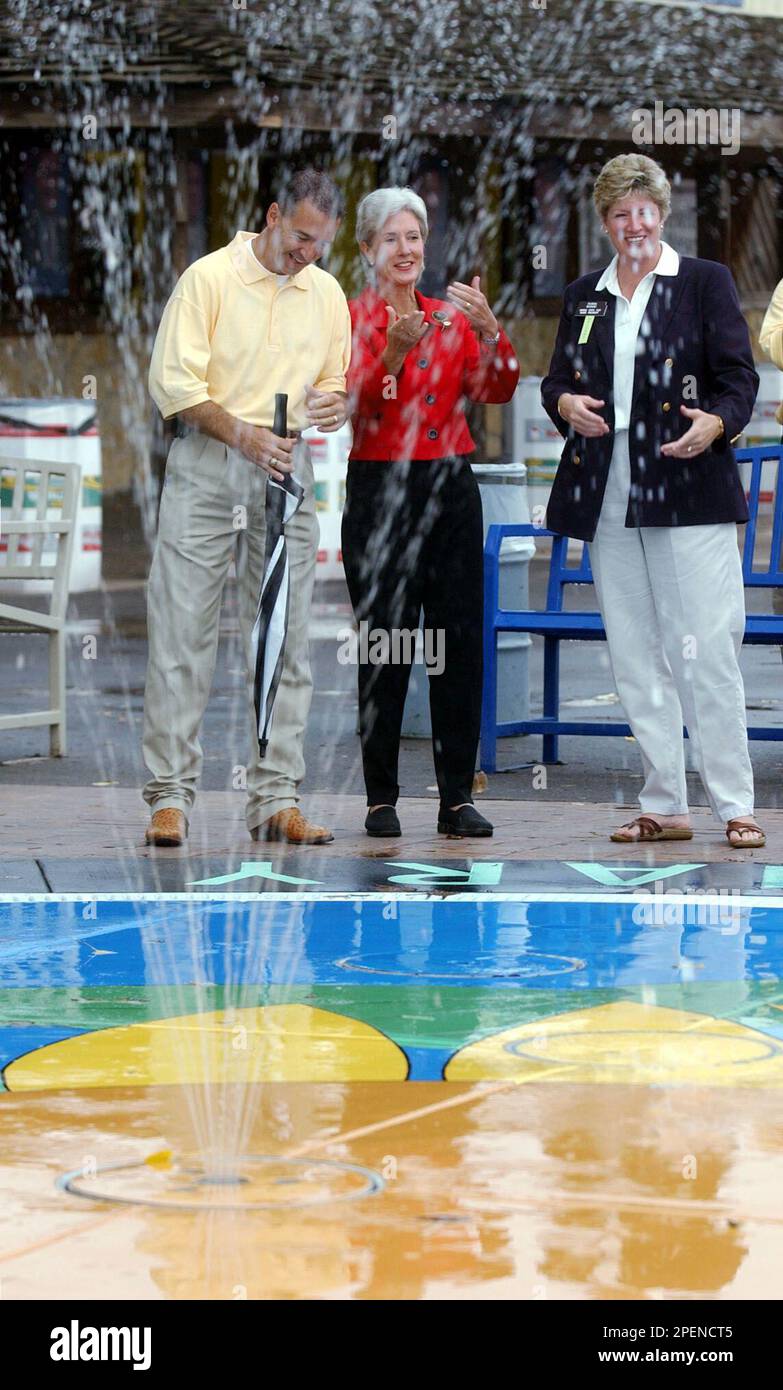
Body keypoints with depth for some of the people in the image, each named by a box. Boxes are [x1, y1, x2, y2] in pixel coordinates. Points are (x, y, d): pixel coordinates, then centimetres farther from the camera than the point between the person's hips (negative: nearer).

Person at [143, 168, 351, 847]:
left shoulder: (327, 294, 12)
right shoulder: (210, 277, -3)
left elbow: (336, 383, 20)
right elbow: (174, 383, -8)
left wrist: (334, 405, -4)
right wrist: (244, 435, -18)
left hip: (288, 469, 4)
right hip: (206, 466, -4)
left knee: (286, 634, 2)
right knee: (183, 631, -7)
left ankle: (276, 798, 5)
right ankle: (171, 795, -4)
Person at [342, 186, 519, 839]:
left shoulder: (452, 317, 12)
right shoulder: (352, 318, -2)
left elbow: (499, 390, -2)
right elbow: (352, 406, -16)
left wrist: (489, 329, -18)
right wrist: (392, 355, -32)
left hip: (453, 488, 4)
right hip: (381, 490, -4)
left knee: (461, 645, 2)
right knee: (386, 650, -2)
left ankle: (458, 797, 6)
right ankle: (382, 799, 5)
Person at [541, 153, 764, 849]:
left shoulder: (706, 281, 4)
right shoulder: (583, 296, 17)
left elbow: (740, 377, -1)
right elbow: (556, 379, 21)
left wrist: (716, 423, -21)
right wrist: (565, 403, -3)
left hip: (688, 492, -5)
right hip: (607, 496, 5)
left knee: (706, 653, -9)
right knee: (636, 659, 5)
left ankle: (735, 806, -5)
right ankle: (664, 807, 11)